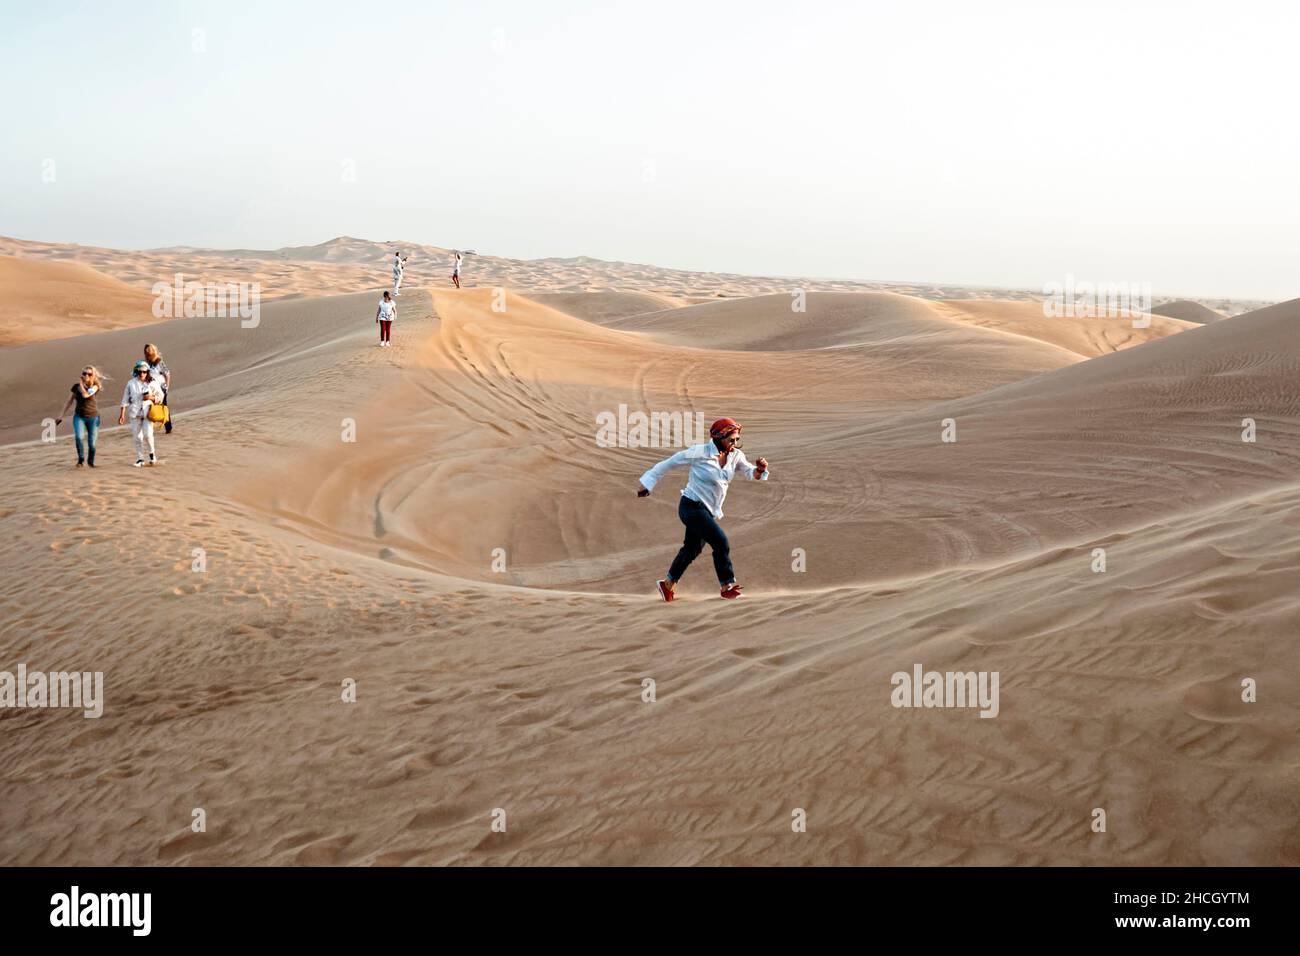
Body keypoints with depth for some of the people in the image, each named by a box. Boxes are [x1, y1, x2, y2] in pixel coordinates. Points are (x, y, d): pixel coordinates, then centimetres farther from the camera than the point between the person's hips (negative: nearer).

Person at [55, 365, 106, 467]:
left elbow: (85, 395, -24)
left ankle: (90, 461, 24)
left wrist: (81, 383, -9)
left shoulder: (95, 386, -6)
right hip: (79, 417, 1)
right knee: (79, 437, -24)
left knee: (91, 443, -2)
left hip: (93, 417, -1)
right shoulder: (76, 387, 3)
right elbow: (69, 402, 12)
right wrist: (61, 416, 12)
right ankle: (81, 459, -4)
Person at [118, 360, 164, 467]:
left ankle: (152, 453, 11)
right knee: (137, 436, 3)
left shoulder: (152, 383, 0)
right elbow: (125, 399, 8)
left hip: (148, 412, -2)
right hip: (135, 413, 2)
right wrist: (122, 413, 5)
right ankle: (140, 458, 14)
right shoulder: (131, 384, 3)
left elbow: (160, 396, 10)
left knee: (148, 434, -14)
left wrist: (151, 398, -10)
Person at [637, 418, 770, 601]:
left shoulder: (735, 456, -1)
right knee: (721, 544, -13)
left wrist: (759, 469, -27)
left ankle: (668, 585, 35)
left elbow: (751, 474, -3)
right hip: (692, 507, -8)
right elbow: (670, 462, -9)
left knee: (692, 549, 19)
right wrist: (648, 483, -5)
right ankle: (727, 586, 1)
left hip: (709, 511, 8)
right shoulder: (699, 453, -18)